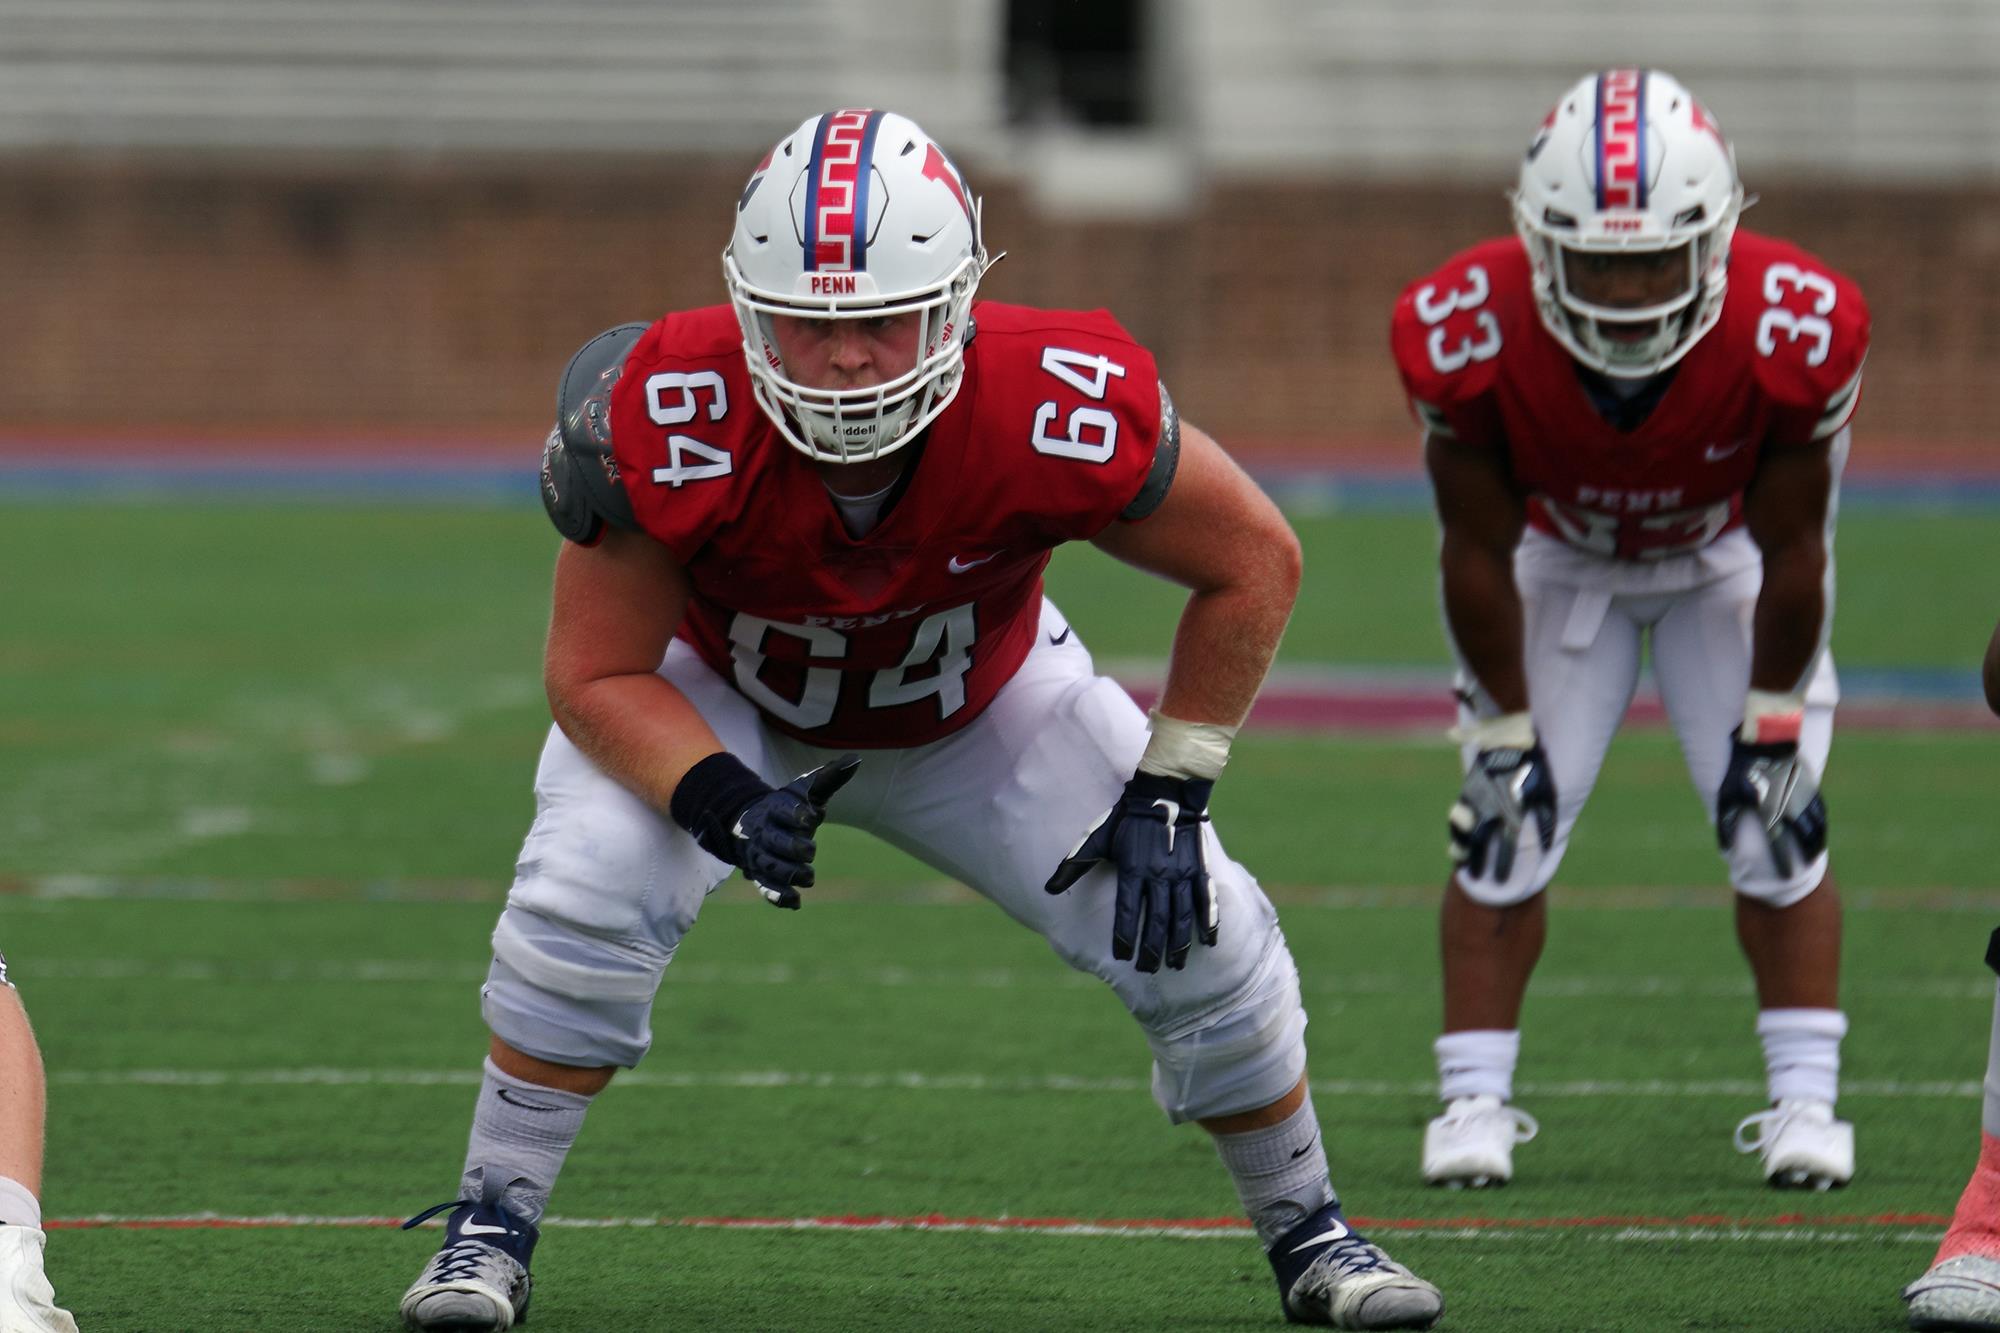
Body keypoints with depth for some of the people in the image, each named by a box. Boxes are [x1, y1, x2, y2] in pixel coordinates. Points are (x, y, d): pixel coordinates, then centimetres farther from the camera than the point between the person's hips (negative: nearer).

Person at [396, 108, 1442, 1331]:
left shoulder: (1060, 416, -38)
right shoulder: (668, 430, -39)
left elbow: (1253, 563, -20)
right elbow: (599, 674, -25)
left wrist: (1168, 795, -19)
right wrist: (721, 800, -43)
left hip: (978, 706, 1)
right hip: (718, 700, -1)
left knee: (1195, 930, -9)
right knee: (583, 904, -26)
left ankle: (1309, 1235, 16)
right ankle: (490, 1232, -6)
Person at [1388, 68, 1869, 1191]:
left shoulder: (1793, 335, -37)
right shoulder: (1474, 334, -35)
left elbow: (1793, 556, -20)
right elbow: (1479, 554, -19)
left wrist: (1772, 726, -13)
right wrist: (1504, 735, -13)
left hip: (1729, 560, 0)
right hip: (1561, 561, 0)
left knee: (1777, 823, -9)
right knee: (1507, 824, -8)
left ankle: (1805, 1099, -1)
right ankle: (1475, 1100, 1)